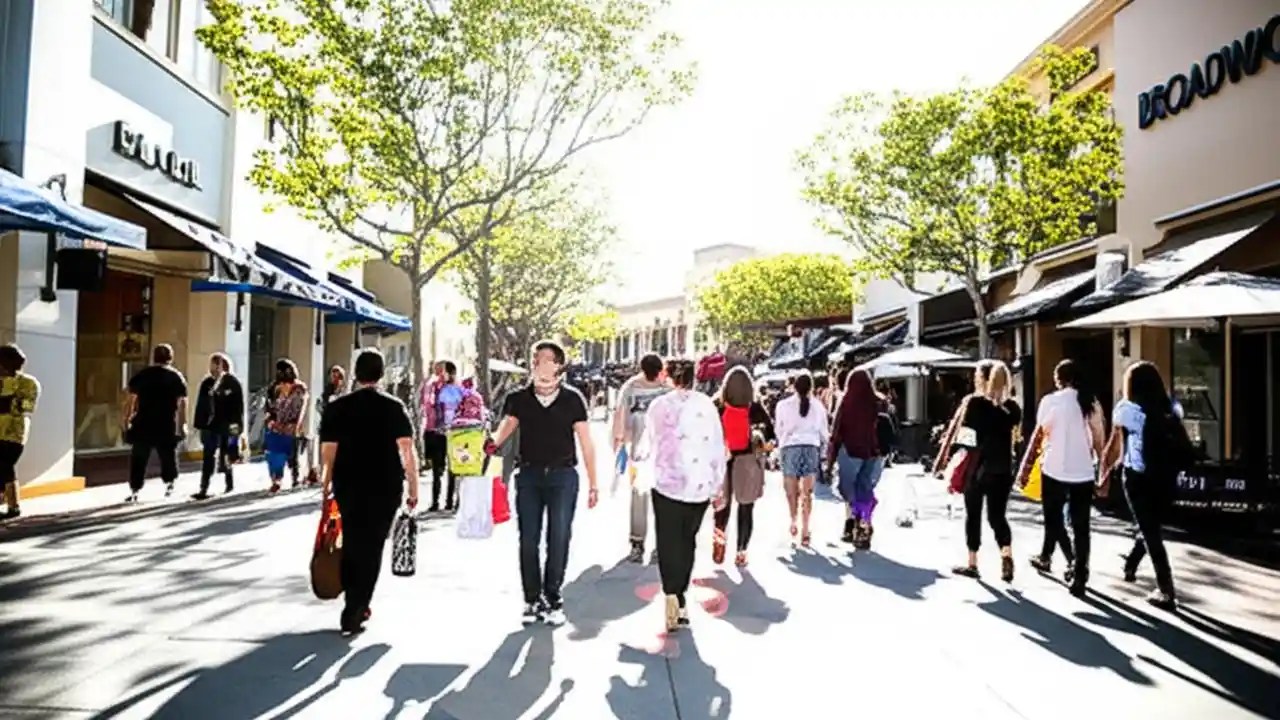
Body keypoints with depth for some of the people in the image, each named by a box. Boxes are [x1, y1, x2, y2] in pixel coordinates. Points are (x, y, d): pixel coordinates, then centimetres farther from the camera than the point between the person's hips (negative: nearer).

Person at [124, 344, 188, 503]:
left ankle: (135, 491, 2)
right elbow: (182, 403, 0)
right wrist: (183, 424, 3)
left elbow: (131, 399, 0)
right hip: (167, 425, 0)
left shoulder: (142, 375, 4)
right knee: (168, 455, 17)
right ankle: (169, 482, 18)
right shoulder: (177, 377, 4)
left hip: (143, 424, 0)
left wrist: (127, 419, 5)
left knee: (139, 458, 6)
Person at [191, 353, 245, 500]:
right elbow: (201, 406, 10)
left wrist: (236, 424, -13)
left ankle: (229, 482, 26)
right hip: (210, 426, 3)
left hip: (226, 426, -3)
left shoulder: (232, 383, -3)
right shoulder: (207, 383, 9)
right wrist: (199, 425, 6)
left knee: (225, 456, 6)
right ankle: (204, 489, 0)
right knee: (208, 457, 0)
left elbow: (238, 405, -6)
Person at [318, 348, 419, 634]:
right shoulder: (394, 407, -4)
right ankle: (353, 611, 3)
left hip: (348, 486, 2)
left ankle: (356, 604, 27)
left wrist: (326, 483, 9)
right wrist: (413, 487, -4)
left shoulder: (336, 407, 1)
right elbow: (407, 451, -9)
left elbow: (328, 450, -2)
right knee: (371, 547, 4)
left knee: (352, 544, 18)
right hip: (386, 488, -2)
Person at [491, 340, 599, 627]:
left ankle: (553, 598, 15)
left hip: (563, 476, -2)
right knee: (528, 539, 5)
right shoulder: (519, 399, 5)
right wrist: (493, 443, -29)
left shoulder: (572, 399, 0)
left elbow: (586, 442, 2)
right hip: (529, 475, 2)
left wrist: (593, 483, 0)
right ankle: (532, 599, 18)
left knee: (559, 538, 0)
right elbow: (508, 424, -5)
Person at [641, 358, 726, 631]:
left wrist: (638, 459, 23)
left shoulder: (659, 404, -3)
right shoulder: (707, 405, 1)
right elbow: (718, 448, 2)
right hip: (700, 485, 2)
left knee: (669, 542, 1)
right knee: (687, 541, 16)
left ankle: (673, 596, -17)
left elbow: (646, 443, 0)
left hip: (667, 483, -2)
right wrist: (719, 486, 10)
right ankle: (680, 596, 24)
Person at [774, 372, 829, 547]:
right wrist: (823, 443, 29)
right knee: (807, 491, 2)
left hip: (790, 447, -1)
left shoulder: (783, 405, -2)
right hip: (811, 446, 1)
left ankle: (793, 522, 18)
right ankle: (805, 529, -1)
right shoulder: (818, 405, 1)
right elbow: (824, 431, 10)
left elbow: (778, 429, 6)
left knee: (792, 489, 15)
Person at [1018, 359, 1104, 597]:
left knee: (1054, 519, 15)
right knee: (1081, 526, 8)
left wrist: (1026, 467, 6)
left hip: (1055, 470, -3)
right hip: (1084, 472, 3)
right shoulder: (1092, 402, 4)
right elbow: (1098, 440, 6)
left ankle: (1074, 562, 9)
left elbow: (1038, 437, -3)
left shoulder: (1051, 400, -5)